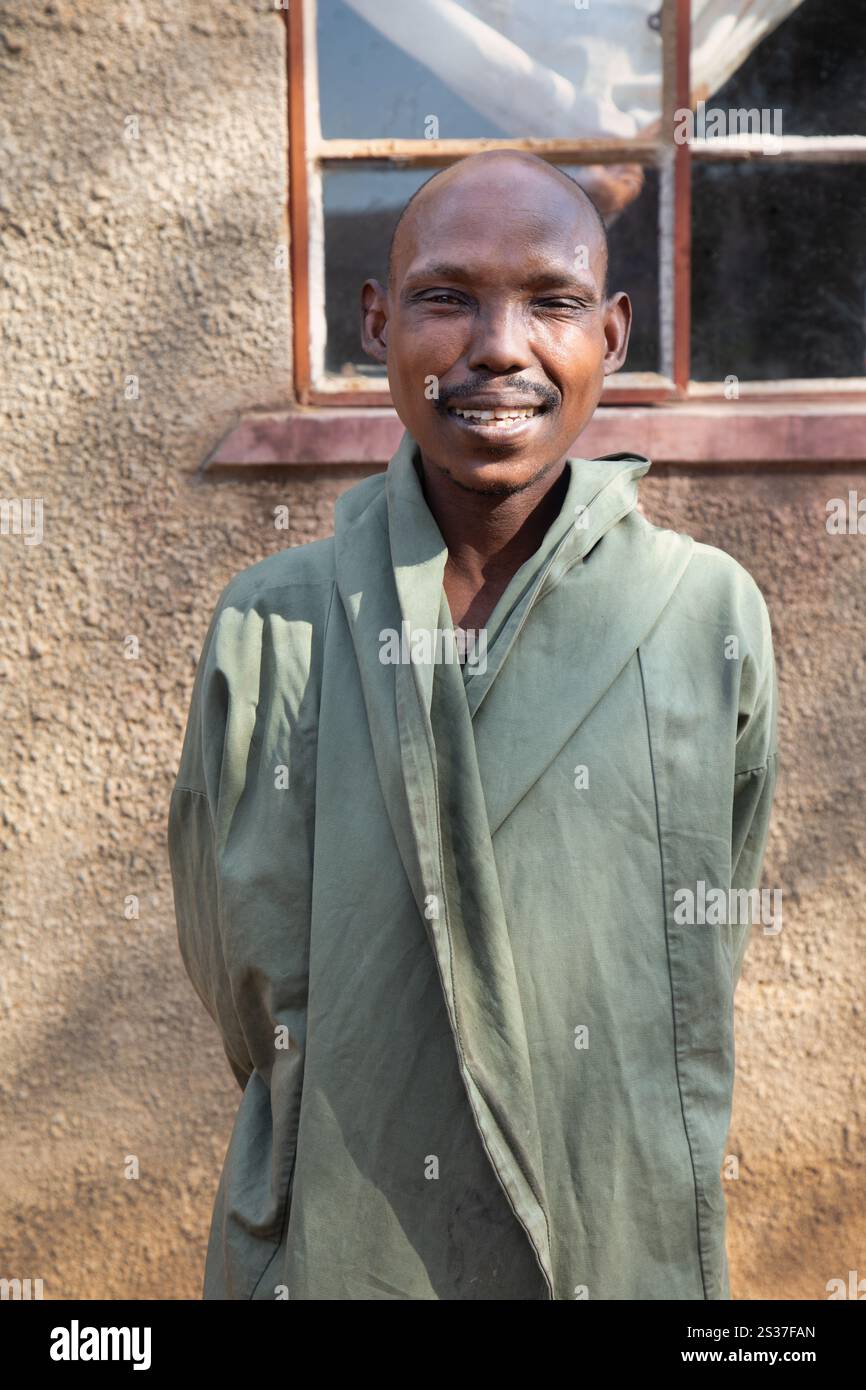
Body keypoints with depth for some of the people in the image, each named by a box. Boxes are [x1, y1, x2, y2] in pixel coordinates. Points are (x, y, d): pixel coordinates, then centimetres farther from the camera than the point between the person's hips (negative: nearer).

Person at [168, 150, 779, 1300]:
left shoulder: (715, 618, -10)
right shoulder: (272, 628, -10)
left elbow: (703, 969, 1)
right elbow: (245, 986, -2)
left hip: (630, 1254, 1)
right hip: (334, 1252, 0)